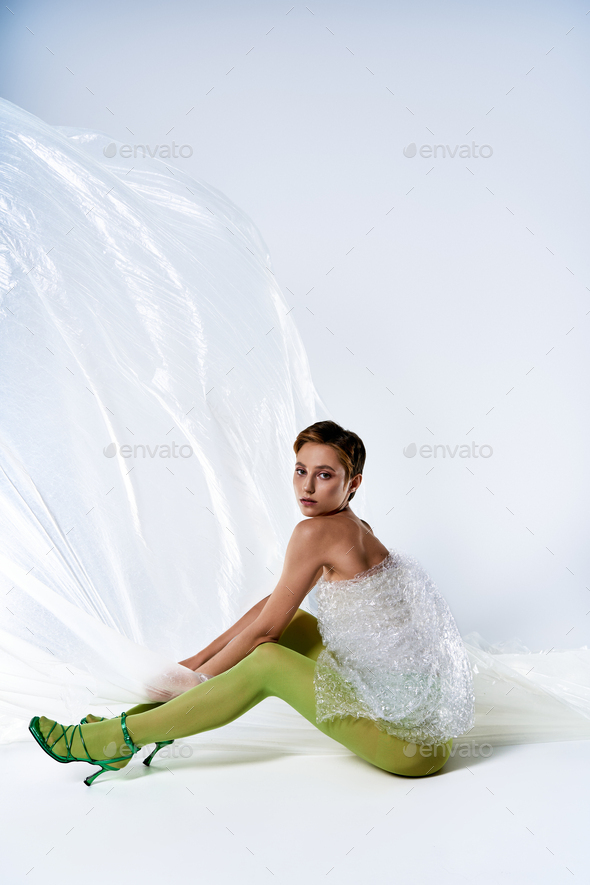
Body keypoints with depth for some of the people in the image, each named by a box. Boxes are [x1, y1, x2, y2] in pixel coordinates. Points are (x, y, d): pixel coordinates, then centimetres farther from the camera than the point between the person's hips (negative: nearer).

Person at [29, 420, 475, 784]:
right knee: (290, 624, 8)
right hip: (412, 696, 9)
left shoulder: (318, 531, -17)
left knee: (267, 661, -16)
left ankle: (116, 737, -4)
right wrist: (199, 660, 14)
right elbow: (271, 606, 15)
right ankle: (139, 720, 12)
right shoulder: (353, 528, 10)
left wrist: (197, 678, 0)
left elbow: (263, 629, -12)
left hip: (418, 735, -9)